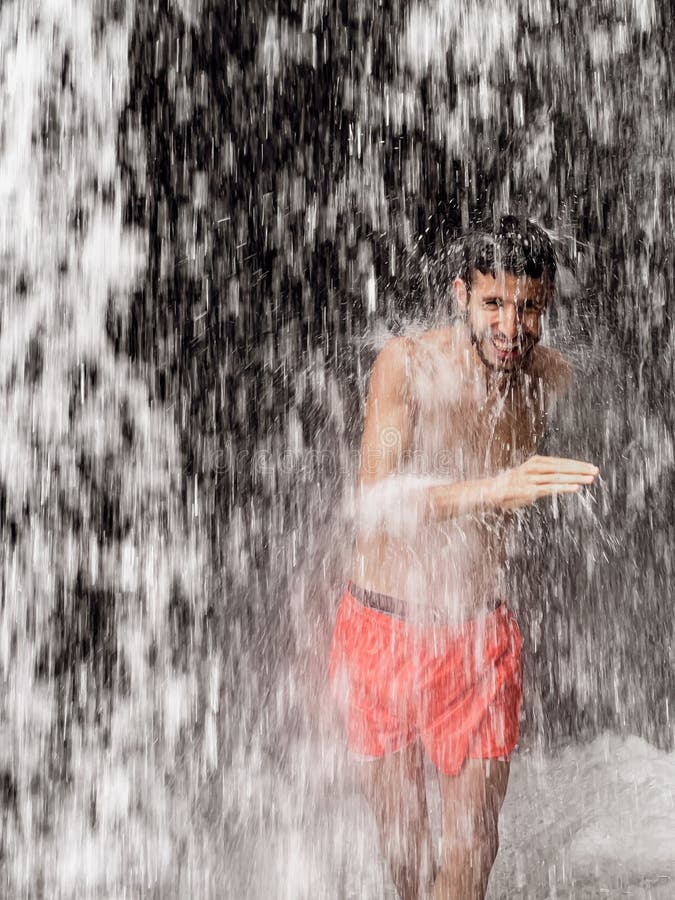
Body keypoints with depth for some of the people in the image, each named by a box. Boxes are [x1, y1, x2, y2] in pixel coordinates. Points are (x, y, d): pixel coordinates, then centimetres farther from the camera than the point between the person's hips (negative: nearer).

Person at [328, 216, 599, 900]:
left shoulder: (551, 378, -5)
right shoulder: (407, 363, -16)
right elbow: (377, 500, -30)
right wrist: (491, 490, -42)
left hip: (479, 632, 2)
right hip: (383, 628, -2)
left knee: (473, 841, 3)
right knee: (398, 829, 16)